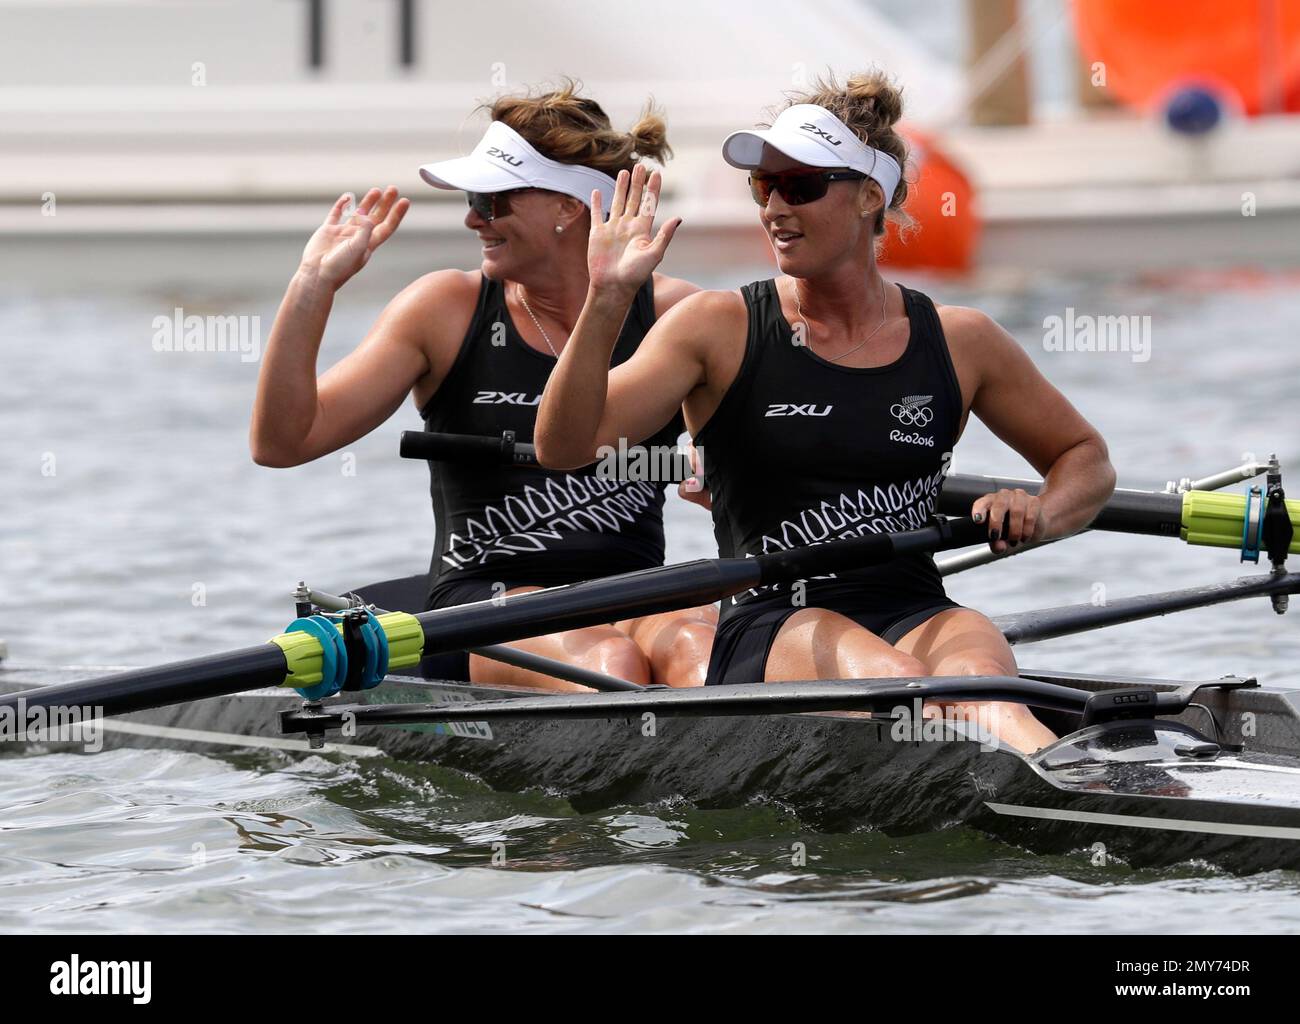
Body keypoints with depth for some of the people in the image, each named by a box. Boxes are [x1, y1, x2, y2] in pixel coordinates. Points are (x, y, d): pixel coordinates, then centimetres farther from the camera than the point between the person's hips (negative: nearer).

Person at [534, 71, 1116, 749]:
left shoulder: (957, 342, 12)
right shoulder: (719, 330, 6)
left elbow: (1086, 460, 24)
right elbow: (564, 448, -4)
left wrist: (1038, 516, 1)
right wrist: (607, 300, -16)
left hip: (916, 615, 2)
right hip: (768, 635, -2)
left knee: (972, 666, -35)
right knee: (881, 673, -37)